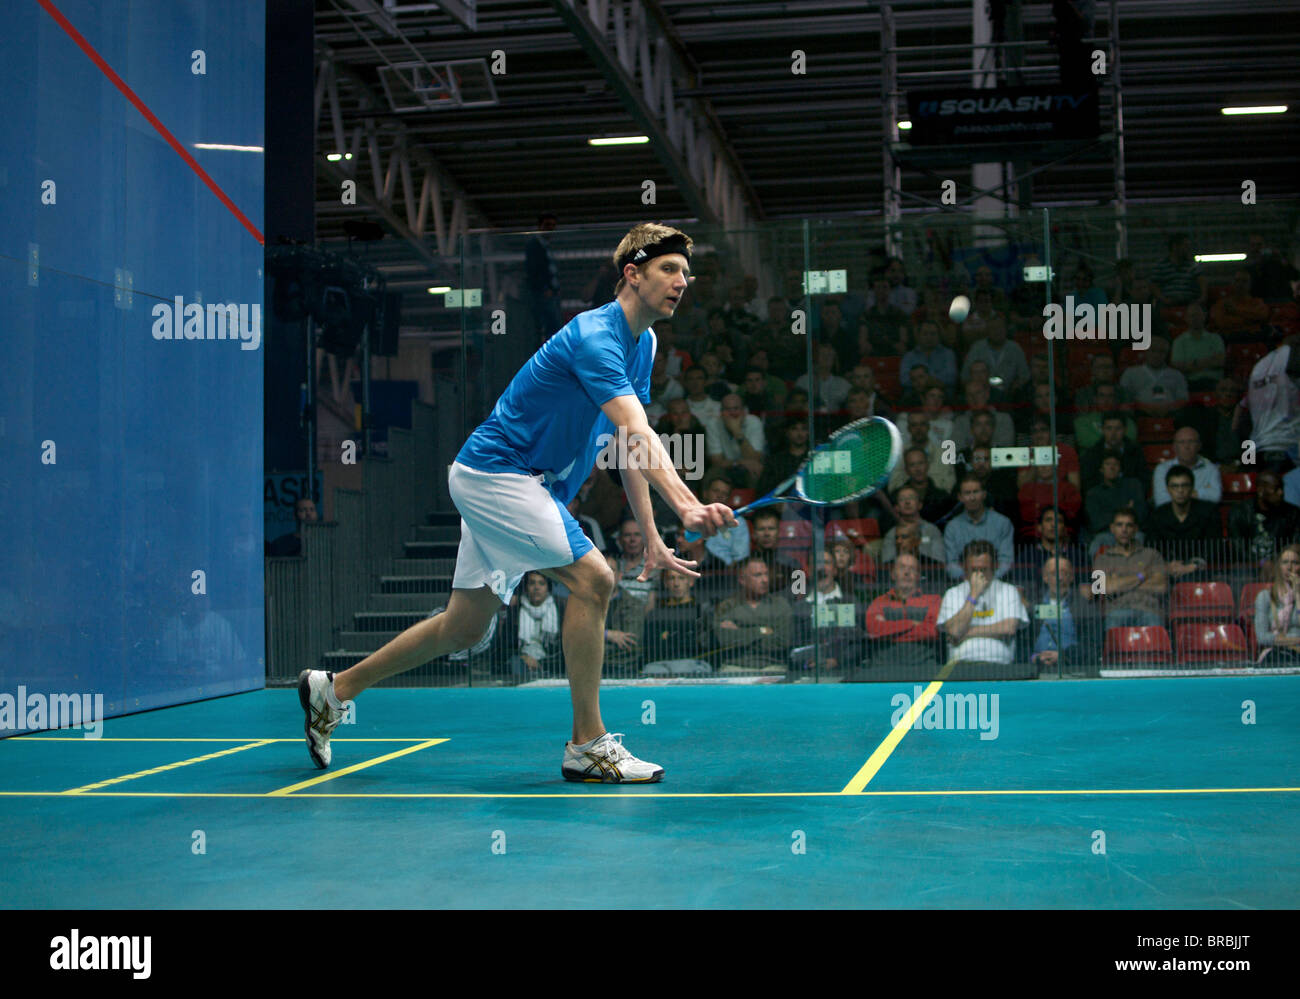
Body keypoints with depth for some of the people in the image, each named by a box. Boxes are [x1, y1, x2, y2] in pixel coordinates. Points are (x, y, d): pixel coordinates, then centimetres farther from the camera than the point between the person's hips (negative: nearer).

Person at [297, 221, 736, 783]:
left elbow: (630, 446, 11)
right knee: (592, 579, -19)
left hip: (525, 483, 10)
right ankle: (587, 747, -10)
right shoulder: (594, 337, -22)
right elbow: (638, 434, -37)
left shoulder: (642, 343, 9)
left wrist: (651, 538, 5)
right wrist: (686, 506, -49)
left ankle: (333, 689, 28)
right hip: (494, 471, -10)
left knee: (463, 628, 13)